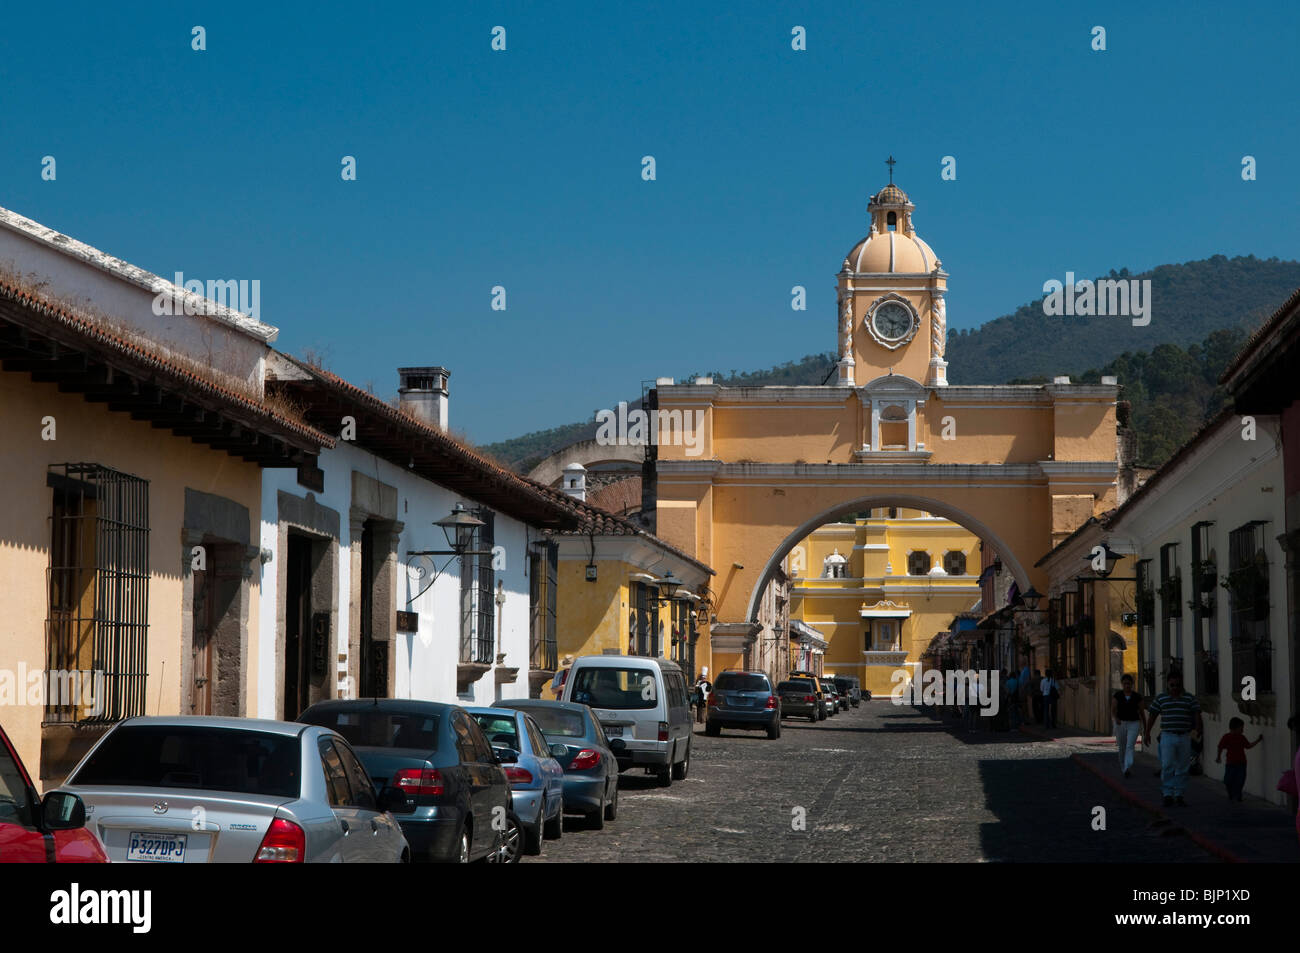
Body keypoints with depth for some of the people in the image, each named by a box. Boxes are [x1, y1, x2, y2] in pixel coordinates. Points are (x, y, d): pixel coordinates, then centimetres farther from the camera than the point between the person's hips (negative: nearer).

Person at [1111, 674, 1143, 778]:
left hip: (1134, 724, -2)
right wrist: (1115, 718, -28)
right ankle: (1123, 766, 35)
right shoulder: (1117, 695, -1)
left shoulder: (1137, 697, 0)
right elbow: (1113, 710, -7)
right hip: (1120, 723, 2)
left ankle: (1128, 769, -29)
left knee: (1130, 746, -17)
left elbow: (1141, 712, 7)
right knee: (1122, 748, 12)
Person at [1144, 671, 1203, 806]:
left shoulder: (1190, 699, 6)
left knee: (1182, 768, 5)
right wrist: (1147, 732, 8)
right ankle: (1168, 795, -6)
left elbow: (1197, 715, -2)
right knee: (1167, 766, -9)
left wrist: (1199, 726, -19)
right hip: (1167, 736, -1)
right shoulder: (1161, 698, 6)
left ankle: (1179, 795, 12)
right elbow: (1152, 715, 10)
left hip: (1184, 738, 1)